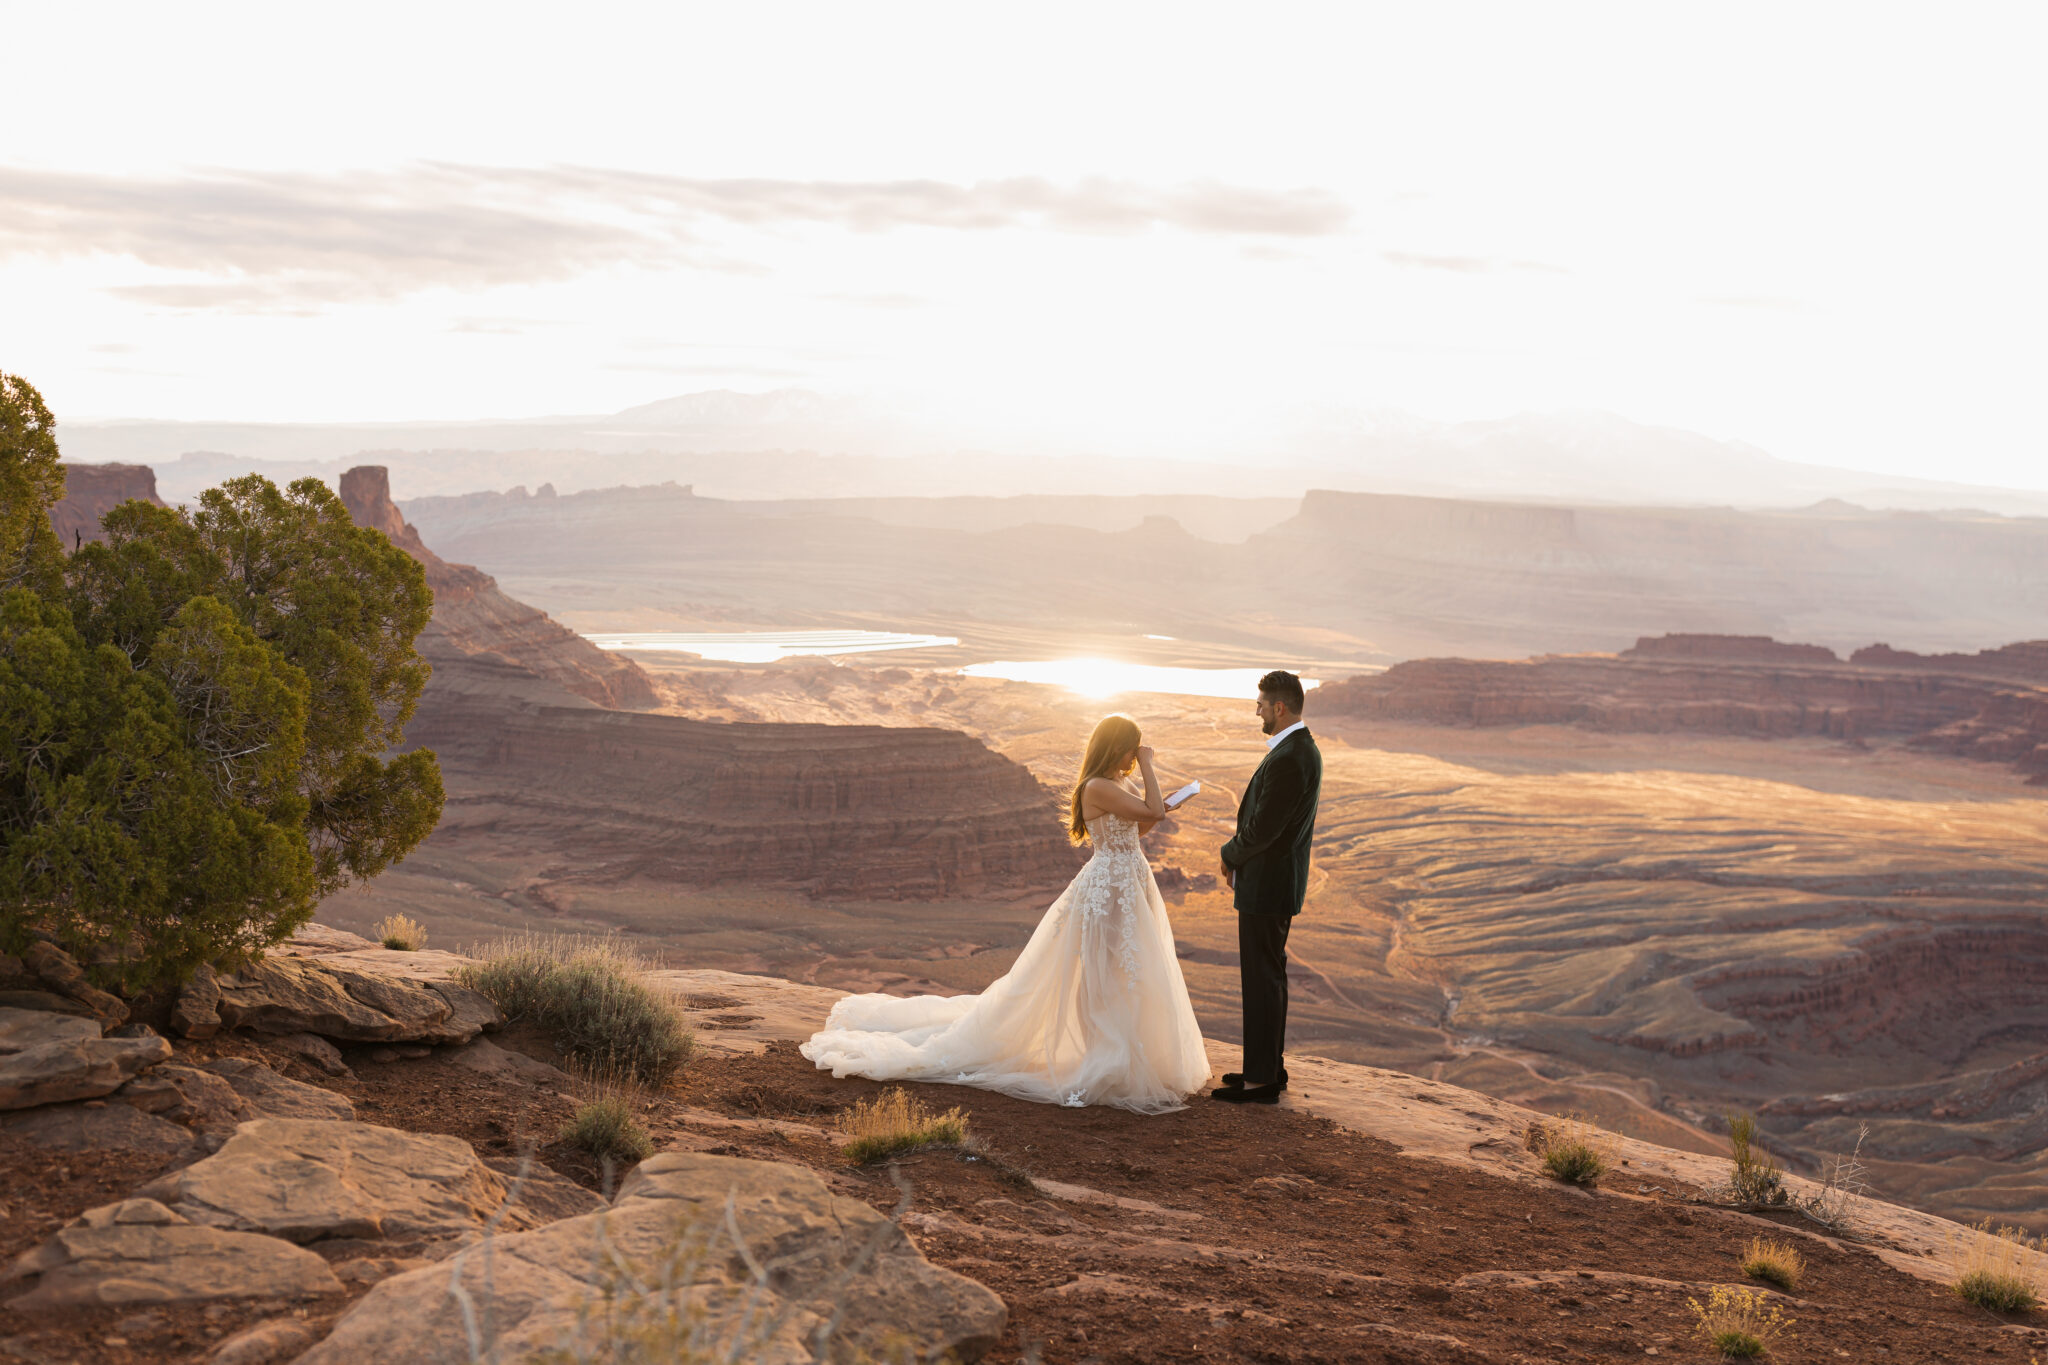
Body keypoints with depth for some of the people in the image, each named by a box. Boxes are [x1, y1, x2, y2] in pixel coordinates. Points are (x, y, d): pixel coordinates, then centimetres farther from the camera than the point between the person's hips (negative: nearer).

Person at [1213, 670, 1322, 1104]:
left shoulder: (1287, 759, -23)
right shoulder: (1303, 749, 11)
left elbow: (1262, 828, -23)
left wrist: (1230, 856, -5)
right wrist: (1239, 857, 8)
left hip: (1266, 885, -11)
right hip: (1278, 879, 11)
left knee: (1261, 979, -3)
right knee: (1269, 975, 17)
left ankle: (1261, 1080, 3)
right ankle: (1269, 1067, 27)